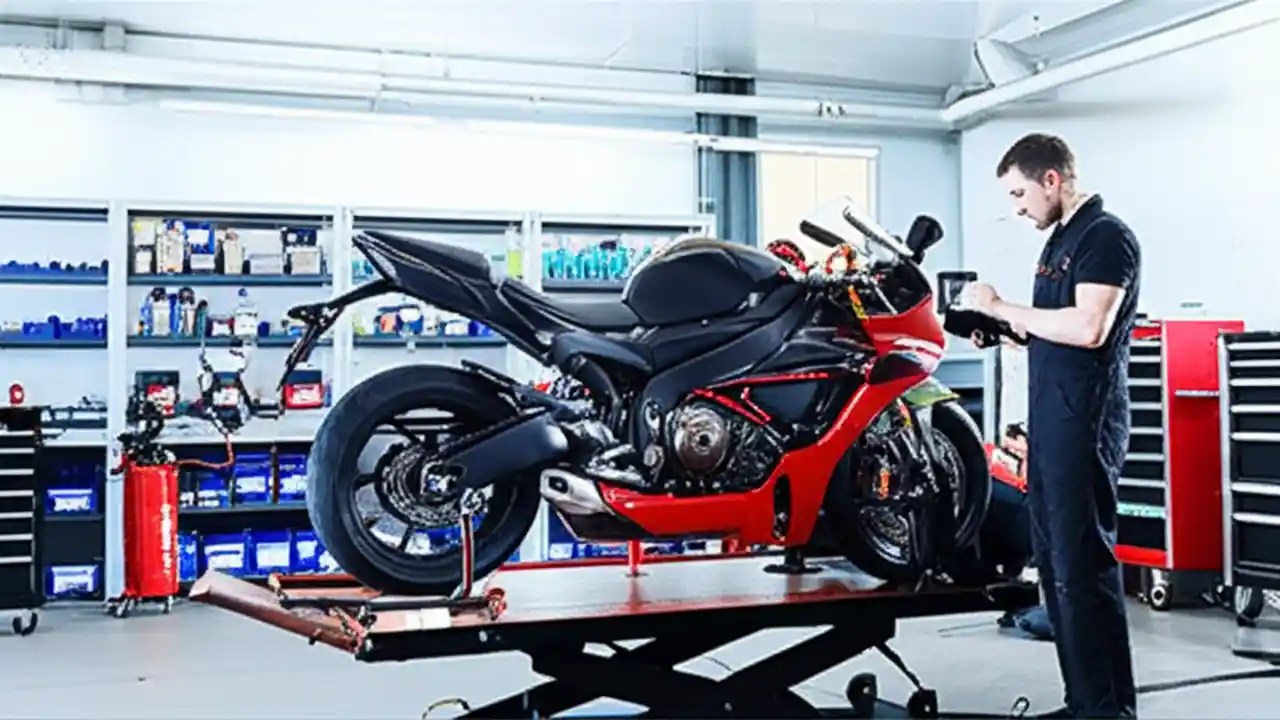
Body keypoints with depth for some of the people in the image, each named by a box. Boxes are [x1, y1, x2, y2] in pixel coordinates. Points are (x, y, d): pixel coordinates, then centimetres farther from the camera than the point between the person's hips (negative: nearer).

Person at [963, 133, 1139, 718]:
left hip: (1084, 423, -10)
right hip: (1049, 420, 10)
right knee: (1054, 562, 12)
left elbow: (1088, 328, -22)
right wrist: (1003, 331, 6)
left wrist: (1003, 307, -14)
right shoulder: (1059, 241, 19)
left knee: (1083, 566, -9)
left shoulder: (1106, 236, -10)